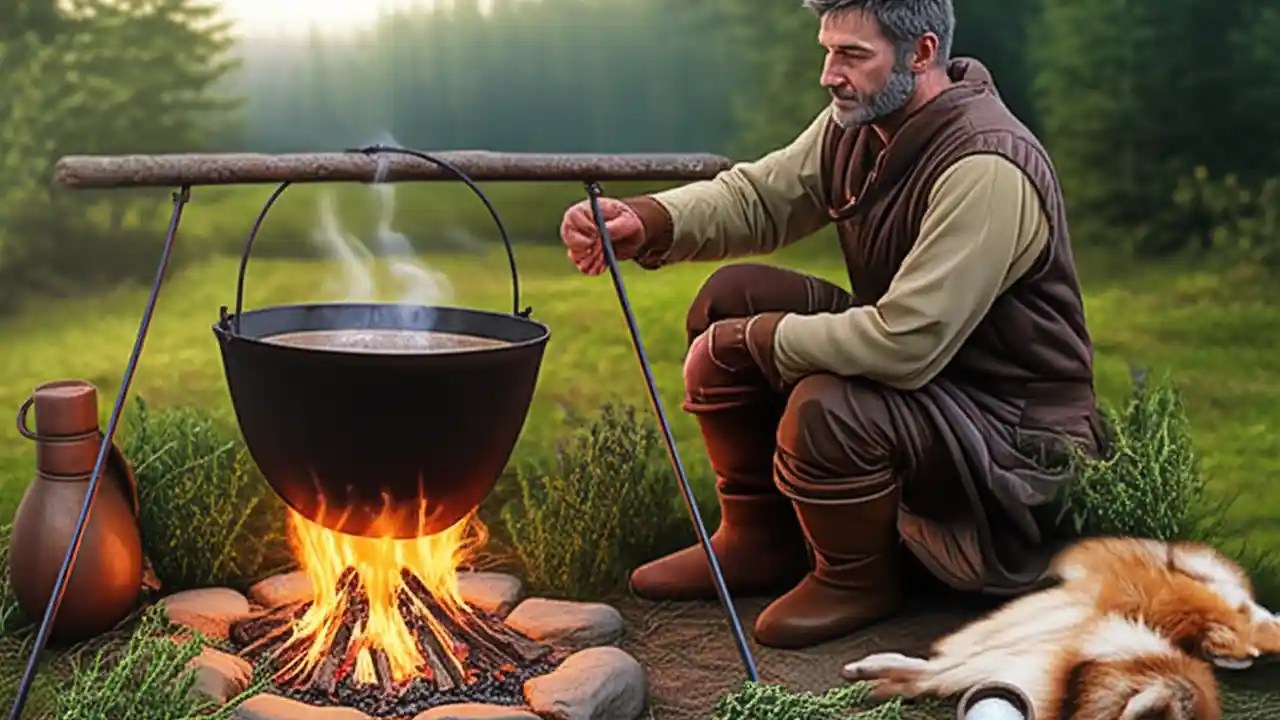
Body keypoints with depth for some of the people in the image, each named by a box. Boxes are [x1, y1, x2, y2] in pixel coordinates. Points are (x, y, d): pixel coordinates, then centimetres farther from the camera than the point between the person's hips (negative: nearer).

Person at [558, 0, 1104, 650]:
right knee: (731, 296, 0)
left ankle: (859, 580, -1)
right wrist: (644, 223, -20)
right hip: (907, 366, 9)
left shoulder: (986, 170, -29)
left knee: (825, 407, -35)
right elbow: (755, 196, 1)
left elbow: (907, 345, -33)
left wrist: (757, 341, -21)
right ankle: (758, 541, 12)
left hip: (1012, 429, -9)